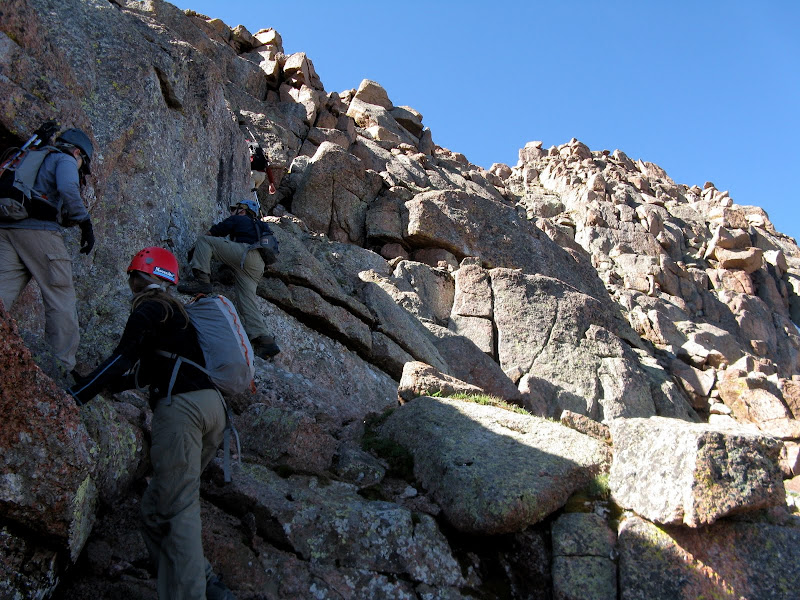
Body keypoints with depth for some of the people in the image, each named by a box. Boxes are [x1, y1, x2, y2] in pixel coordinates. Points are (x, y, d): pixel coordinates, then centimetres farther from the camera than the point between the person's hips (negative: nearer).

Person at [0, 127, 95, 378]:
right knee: (61, 297, 0)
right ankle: (65, 367, 0)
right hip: (38, 229, -7)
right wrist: (85, 223, -11)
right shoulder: (65, 160, 8)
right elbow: (68, 190, -13)